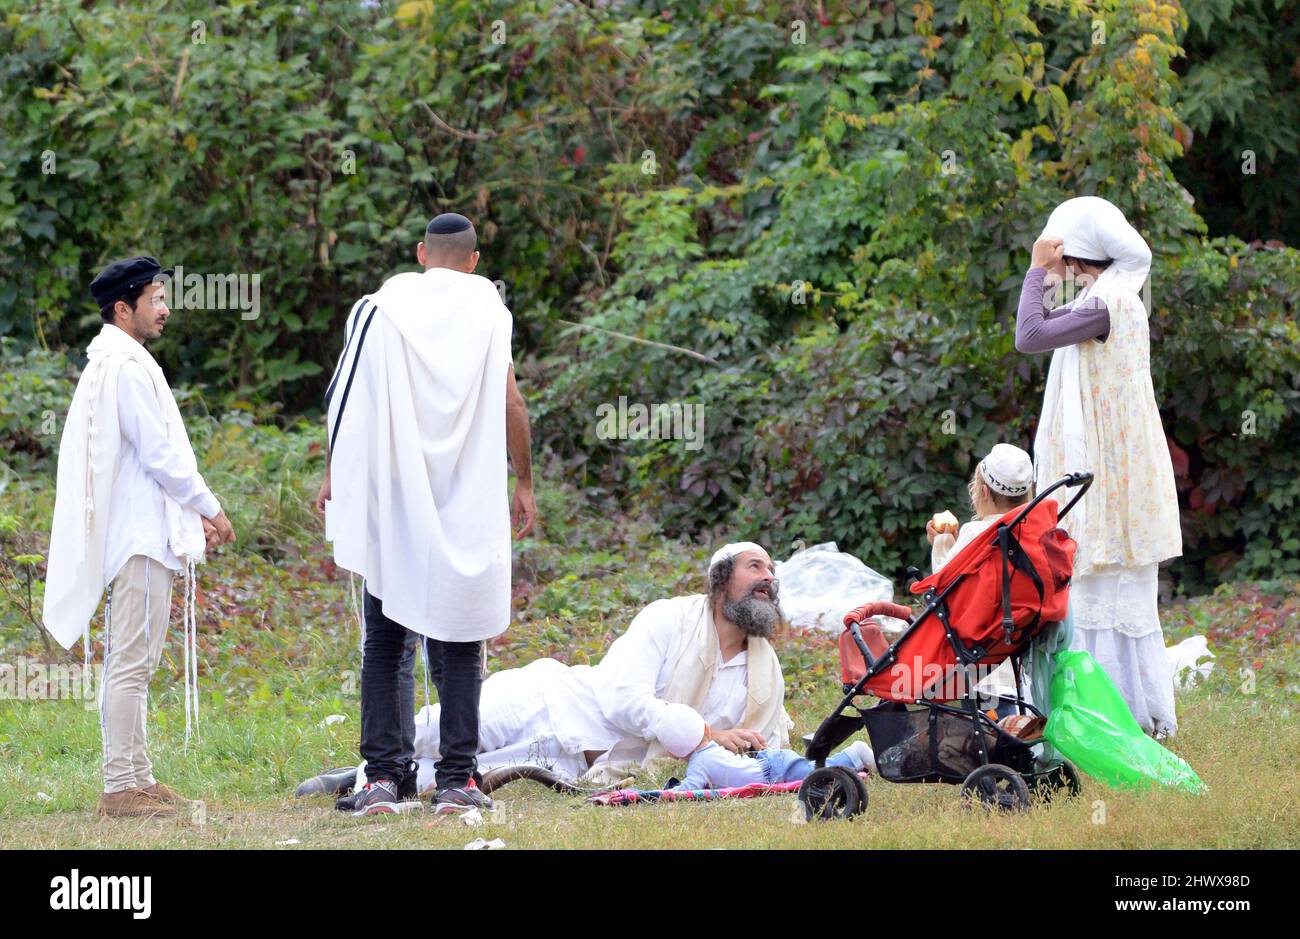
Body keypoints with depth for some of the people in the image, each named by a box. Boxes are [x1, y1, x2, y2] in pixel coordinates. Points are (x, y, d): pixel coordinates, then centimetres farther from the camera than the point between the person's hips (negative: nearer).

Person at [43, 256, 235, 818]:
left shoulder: (110, 365, 18)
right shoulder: (126, 367, -14)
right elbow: (159, 454, -16)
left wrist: (193, 512, 18)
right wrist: (209, 508, -5)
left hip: (129, 533, 11)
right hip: (139, 535, -11)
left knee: (130, 661, 13)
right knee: (132, 661, -11)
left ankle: (136, 779, 18)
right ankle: (122, 788, -12)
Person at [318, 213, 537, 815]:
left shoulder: (379, 308, 5)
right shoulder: (488, 309, 3)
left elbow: (346, 397, 1)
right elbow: (509, 400, -1)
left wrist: (333, 474, 8)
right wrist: (524, 484, 6)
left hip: (389, 499, 1)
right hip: (467, 506, -1)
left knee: (385, 642, 5)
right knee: (458, 645, 3)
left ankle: (384, 776, -2)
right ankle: (457, 778, -2)